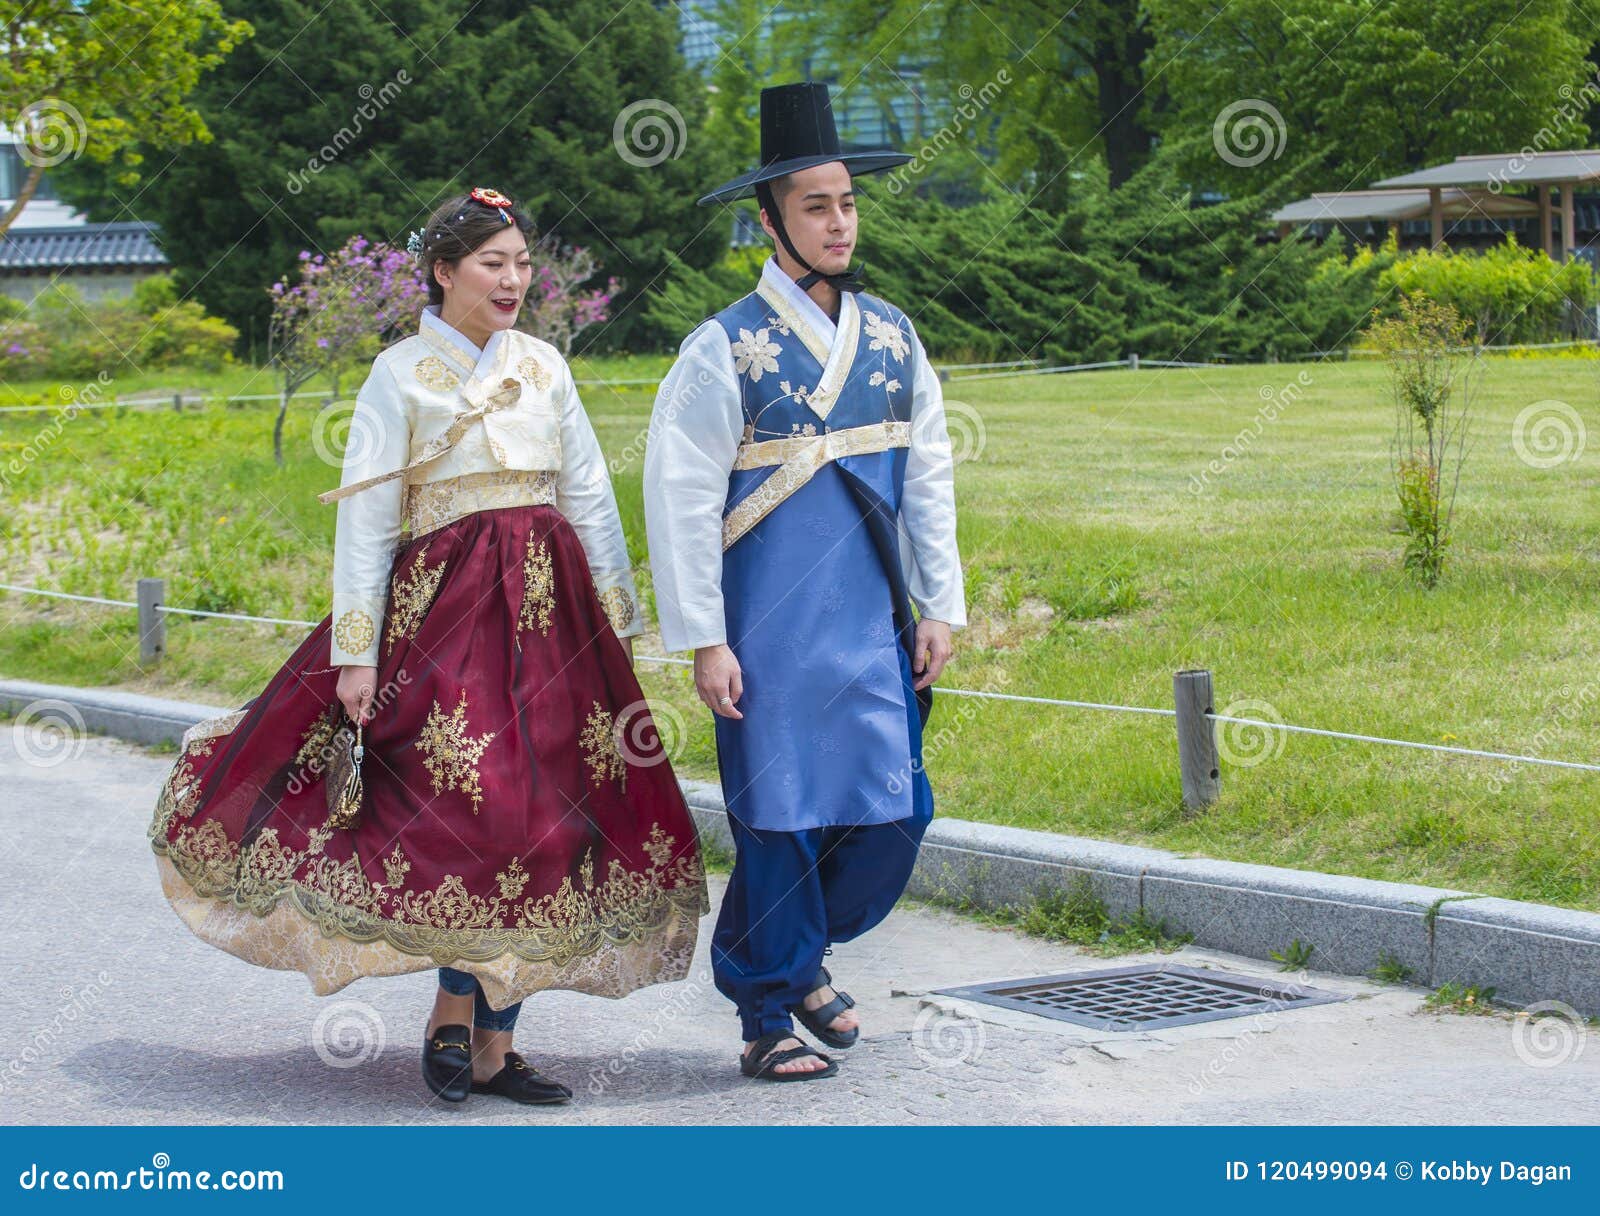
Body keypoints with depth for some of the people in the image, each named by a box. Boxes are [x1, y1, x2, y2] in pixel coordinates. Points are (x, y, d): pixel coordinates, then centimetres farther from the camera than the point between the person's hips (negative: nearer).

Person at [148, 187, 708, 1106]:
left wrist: (617, 617, 10)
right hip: (446, 606, -5)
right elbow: (365, 521, -3)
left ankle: (481, 1035, 7)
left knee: (545, 812, 0)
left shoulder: (544, 366, 13)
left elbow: (590, 497, 15)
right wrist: (356, 651, -10)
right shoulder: (401, 375, 0)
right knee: (486, 808, -15)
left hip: (551, 609, 5)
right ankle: (461, 1023, 1)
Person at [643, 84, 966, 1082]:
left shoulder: (893, 336, 9)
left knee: (895, 816, 4)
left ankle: (805, 953, 29)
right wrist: (704, 641, -11)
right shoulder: (726, 349, -7)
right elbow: (681, 500, -8)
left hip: (876, 630, 5)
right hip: (772, 636, -5)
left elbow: (929, 479, 14)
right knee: (781, 823, 1)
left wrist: (940, 609, 9)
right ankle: (768, 1018, 16)